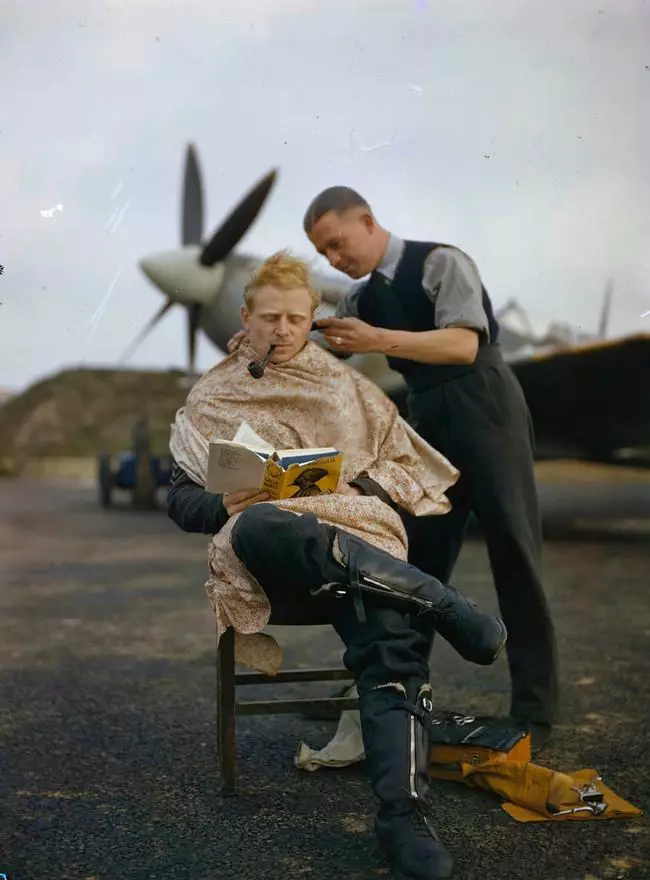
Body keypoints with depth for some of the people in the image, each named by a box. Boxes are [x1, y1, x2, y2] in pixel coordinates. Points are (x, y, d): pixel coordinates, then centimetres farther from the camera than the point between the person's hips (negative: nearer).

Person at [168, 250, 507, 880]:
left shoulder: (345, 385, 24)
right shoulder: (210, 398, 22)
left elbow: (407, 464, 19)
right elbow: (181, 499, 18)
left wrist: (354, 484, -3)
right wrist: (227, 506, -5)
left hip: (355, 534, 1)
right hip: (269, 547, -1)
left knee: (389, 646, -33)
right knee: (261, 525, -41)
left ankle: (403, 813, -37)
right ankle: (445, 607, -34)